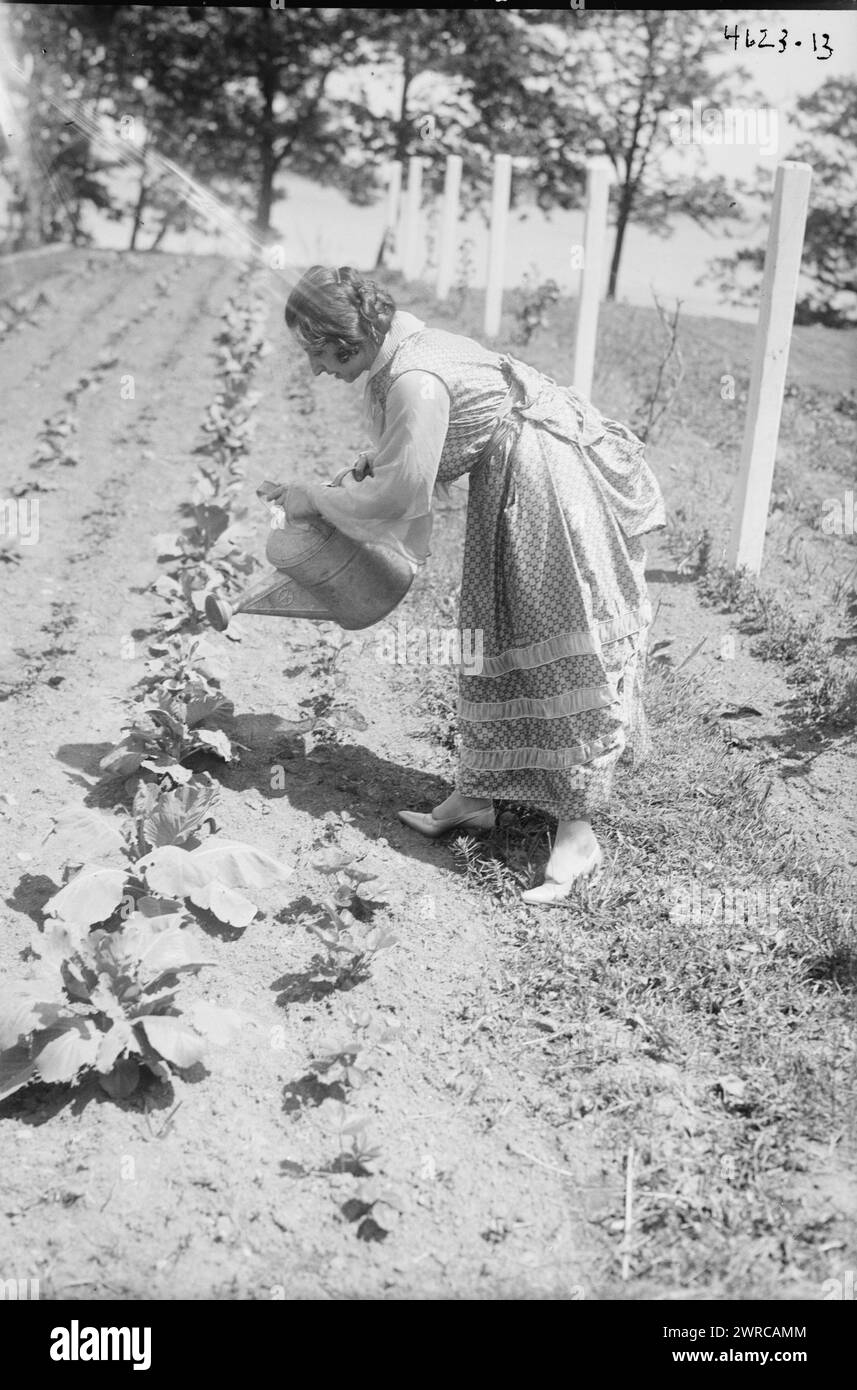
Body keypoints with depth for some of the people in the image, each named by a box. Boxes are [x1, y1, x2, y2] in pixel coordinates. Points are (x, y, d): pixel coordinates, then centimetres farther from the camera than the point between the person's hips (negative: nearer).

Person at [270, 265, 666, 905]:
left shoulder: (416, 383, -27)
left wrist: (316, 498, -7)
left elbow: (398, 496, -20)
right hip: (505, 482, 10)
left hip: (551, 484, -10)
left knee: (564, 650, -8)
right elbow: (402, 451, 19)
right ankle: (476, 796, 21)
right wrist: (354, 473, 3)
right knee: (497, 635, 12)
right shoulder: (398, 345, 3)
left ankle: (579, 833, -2)